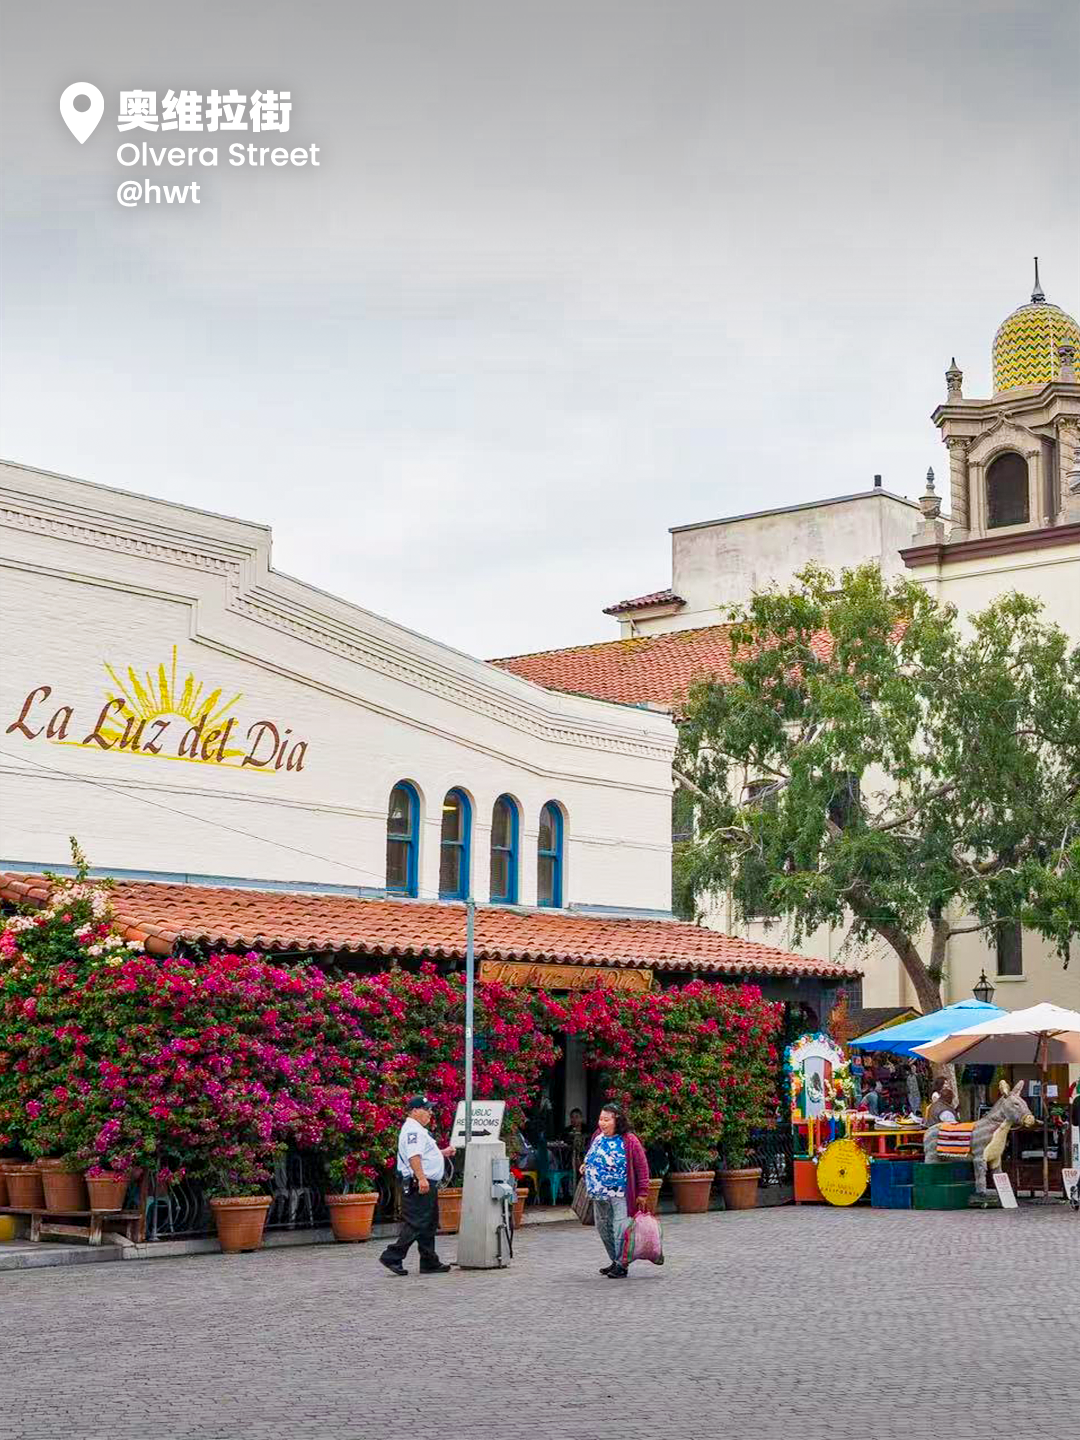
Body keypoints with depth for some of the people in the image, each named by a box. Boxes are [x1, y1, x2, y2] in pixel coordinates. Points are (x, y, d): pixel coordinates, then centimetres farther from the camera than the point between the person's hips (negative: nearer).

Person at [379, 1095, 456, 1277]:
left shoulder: (419, 1130, 21)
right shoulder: (412, 1130, -14)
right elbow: (413, 1156, -26)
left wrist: (442, 1152, 27)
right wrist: (421, 1178, -33)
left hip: (427, 1184, 11)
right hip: (419, 1185, -11)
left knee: (428, 1225, 13)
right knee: (416, 1224, -12)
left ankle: (430, 1262, 18)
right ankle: (392, 1256, -10)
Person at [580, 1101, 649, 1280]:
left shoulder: (629, 1141, -14)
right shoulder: (598, 1136, 5)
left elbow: (642, 1167, -9)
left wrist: (642, 1193, -11)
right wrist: (586, 1165, 7)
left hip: (620, 1195, -7)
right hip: (599, 1194, 7)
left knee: (620, 1229, -8)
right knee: (603, 1228, 14)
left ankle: (622, 1265, 2)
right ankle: (615, 1261, 28)